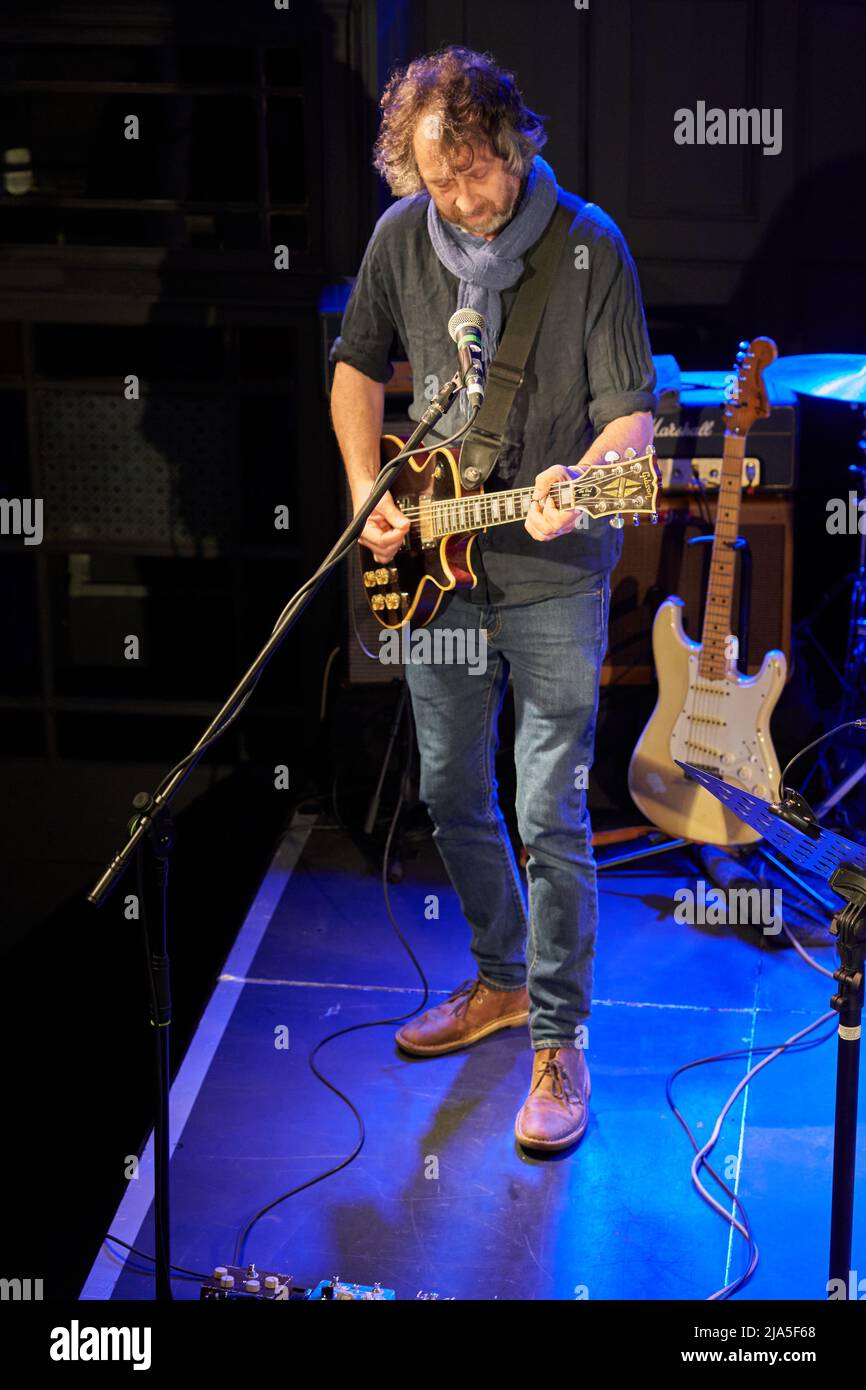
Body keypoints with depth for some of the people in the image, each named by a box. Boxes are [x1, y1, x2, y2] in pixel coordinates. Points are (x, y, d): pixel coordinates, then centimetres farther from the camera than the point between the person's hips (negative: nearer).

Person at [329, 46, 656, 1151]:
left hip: (551, 575, -5)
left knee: (550, 816, -3)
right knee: (452, 796, 15)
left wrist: (579, 485, -32)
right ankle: (501, 980, 36)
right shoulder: (402, 235, 0)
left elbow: (632, 410, -12)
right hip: (436, 566, 5)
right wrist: (369, 497, 2)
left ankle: (559, 1040, 11)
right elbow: (357, 366, 14)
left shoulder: (588, 244, -13)